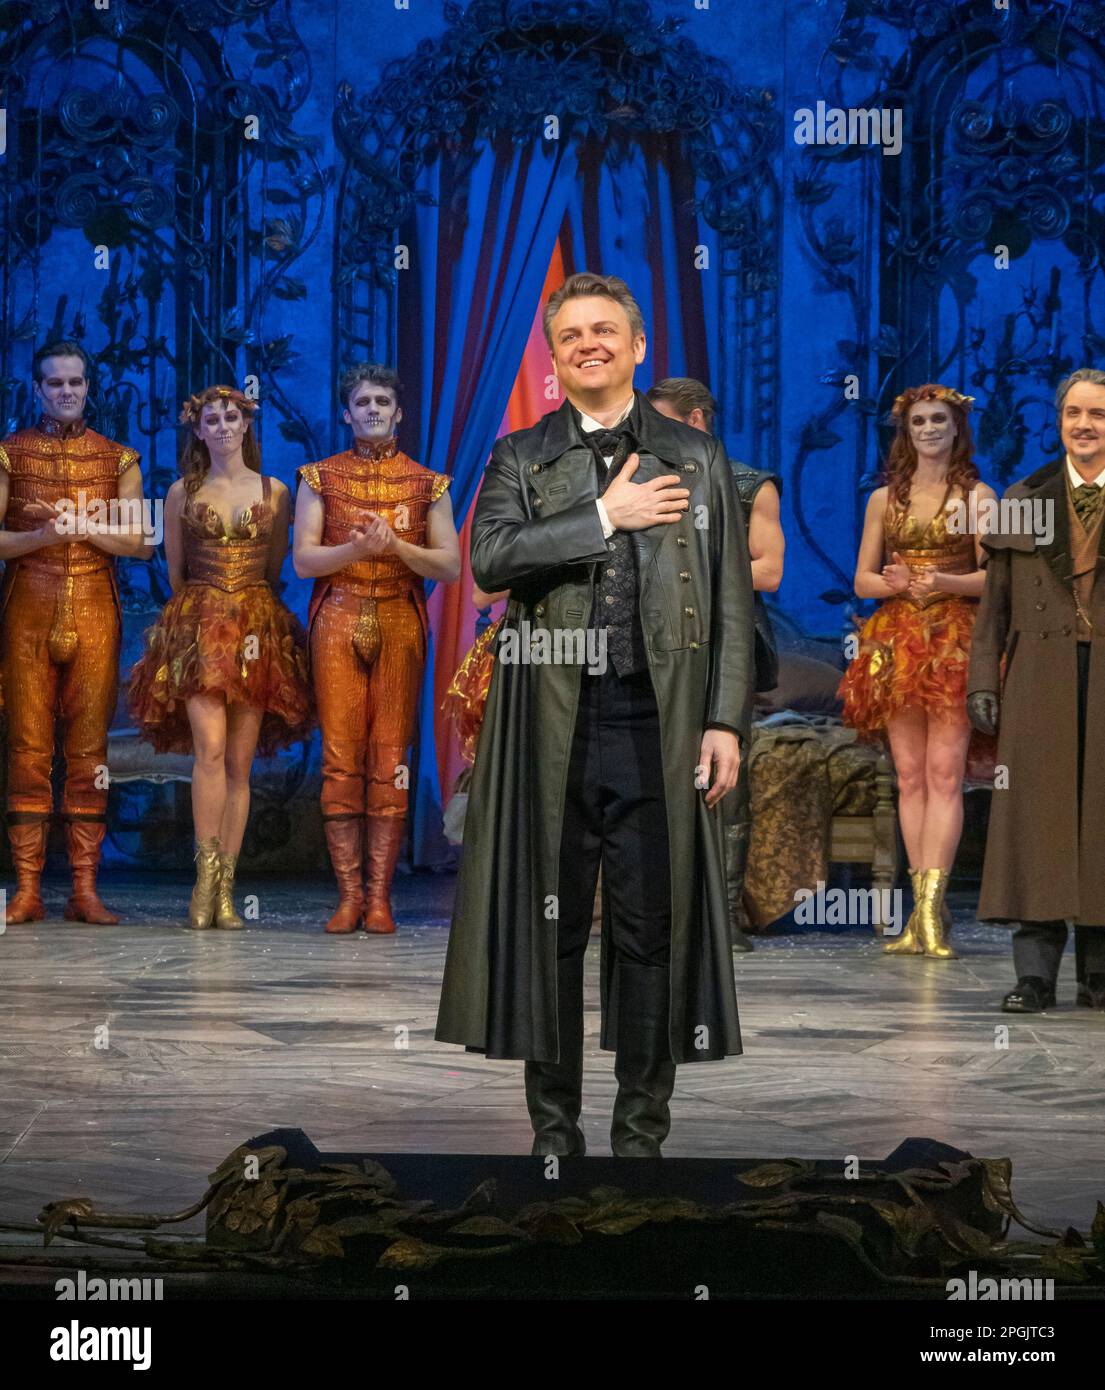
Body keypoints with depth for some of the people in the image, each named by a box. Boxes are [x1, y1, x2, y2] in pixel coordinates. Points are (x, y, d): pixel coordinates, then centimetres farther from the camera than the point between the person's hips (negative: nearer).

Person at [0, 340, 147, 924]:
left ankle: (84, 889, 3)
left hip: (94, 612, 1)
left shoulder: (118, 459, 12)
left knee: (89, 749, 0)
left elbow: (139, 542, 5)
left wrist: (87, 528, -10)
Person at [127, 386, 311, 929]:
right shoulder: (182, 493, 9)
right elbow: (175, 570, 16)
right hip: (197, 628, -1)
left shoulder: (274, 492, 10)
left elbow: (275, 569, 14)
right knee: (211, 748, -18)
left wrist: (247, 606, 13)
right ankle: (206, 878, -15)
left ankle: (224, 889, 1)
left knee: (240, 763, -1)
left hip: (258, 631, 1)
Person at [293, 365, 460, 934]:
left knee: (390, 759, -4)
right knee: (341, 755, -6)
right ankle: (349, 893, -3)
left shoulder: (427, 483, 10)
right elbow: (303, 559, 1)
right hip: (338, 622, 0)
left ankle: (379, 895, -2)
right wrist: (360, 548, -15)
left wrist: (397, 546, -12)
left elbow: (450, 565, 4)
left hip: (399, 624, 0)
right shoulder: (321, 477, 9)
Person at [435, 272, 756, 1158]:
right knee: (550, 928, 4)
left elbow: (732, 602, 7)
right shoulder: (520, 459, 10)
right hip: (554, 729, 0)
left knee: (654, 930, 2)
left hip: (659, 727, 0)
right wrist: (606, 516, -11)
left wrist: (727, 719, -2)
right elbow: (490, 559, -9)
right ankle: (555, 1135, 14)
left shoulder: (697, 459, 10)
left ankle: (641, 1136, 12)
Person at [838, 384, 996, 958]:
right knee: (910, 775, 0)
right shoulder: (885, 499, 14)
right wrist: (894, 583, -10)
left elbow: (995, 576, 0)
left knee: (944, 772, -12)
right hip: (896, 642, 3)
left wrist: (946, 582, -18)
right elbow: (862, 578, 12)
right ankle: (927, 909, 2)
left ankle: (929, 905, -18)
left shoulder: (978, 496, 6)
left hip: (955, 642, -3)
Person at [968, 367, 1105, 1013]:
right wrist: (982, 680, 4)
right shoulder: (1023, 499, 13)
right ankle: (1035, 974, -2)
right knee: (1036, 815, -3)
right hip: (1041, 678, 1)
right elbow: (995, 602, 12)